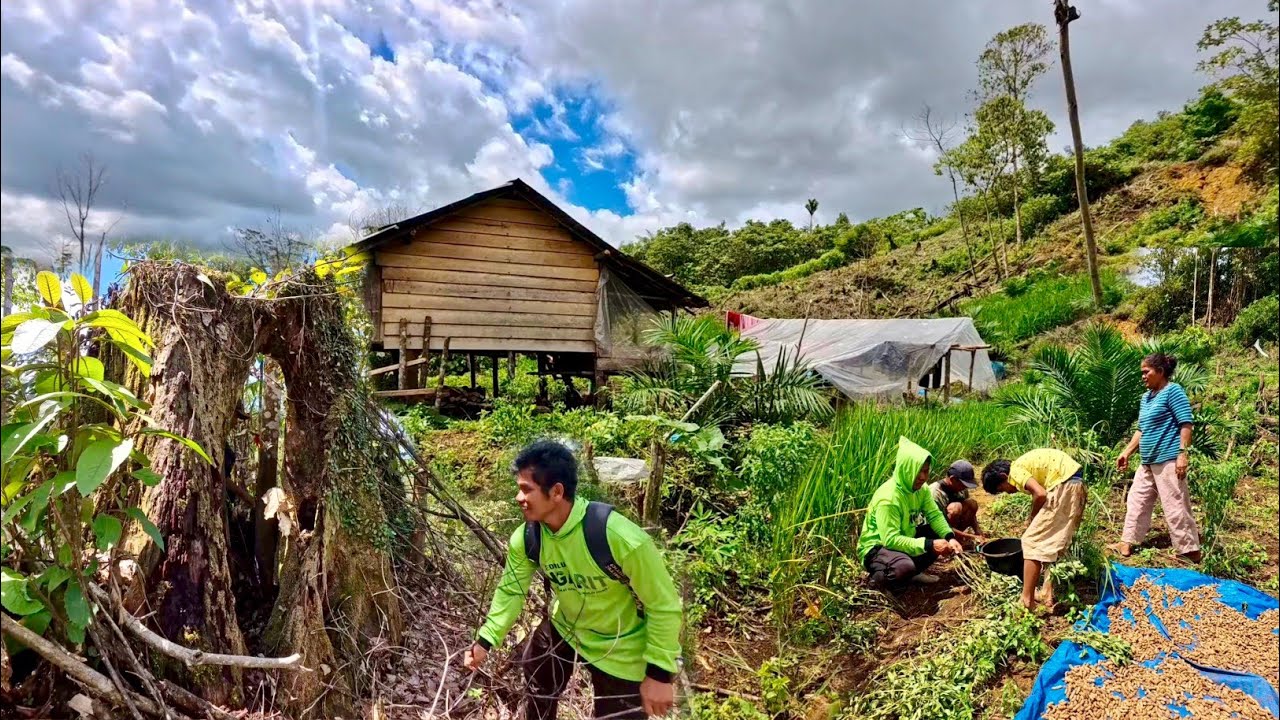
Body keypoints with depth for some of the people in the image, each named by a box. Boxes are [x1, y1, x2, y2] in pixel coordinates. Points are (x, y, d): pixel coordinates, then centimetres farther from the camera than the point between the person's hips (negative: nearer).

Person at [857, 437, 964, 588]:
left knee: (941, 535, -4)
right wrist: (929, 545, -33)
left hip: (904, 538, 9)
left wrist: (950, 538, -24)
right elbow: (890, 540, -33)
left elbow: (935, 515, -6)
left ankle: (913, 572, 7)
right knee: (905, 567, -37)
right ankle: (879, 577, -5)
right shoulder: (888, 498, -30)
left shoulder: (920, 488, -5)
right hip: (876, 547, -9)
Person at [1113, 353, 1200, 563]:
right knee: (1136, 500, 11)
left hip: (1168, 460, -9)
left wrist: (1182, 454, -20)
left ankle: (1190, 551, 4)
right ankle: (1127, 543, 18)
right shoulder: (1146, 397, 17)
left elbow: (1186, 424, -14)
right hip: (1148, 461, 9)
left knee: (1175, 506, -5)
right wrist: (1126, 452, 19)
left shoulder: (1172, 391, -7)